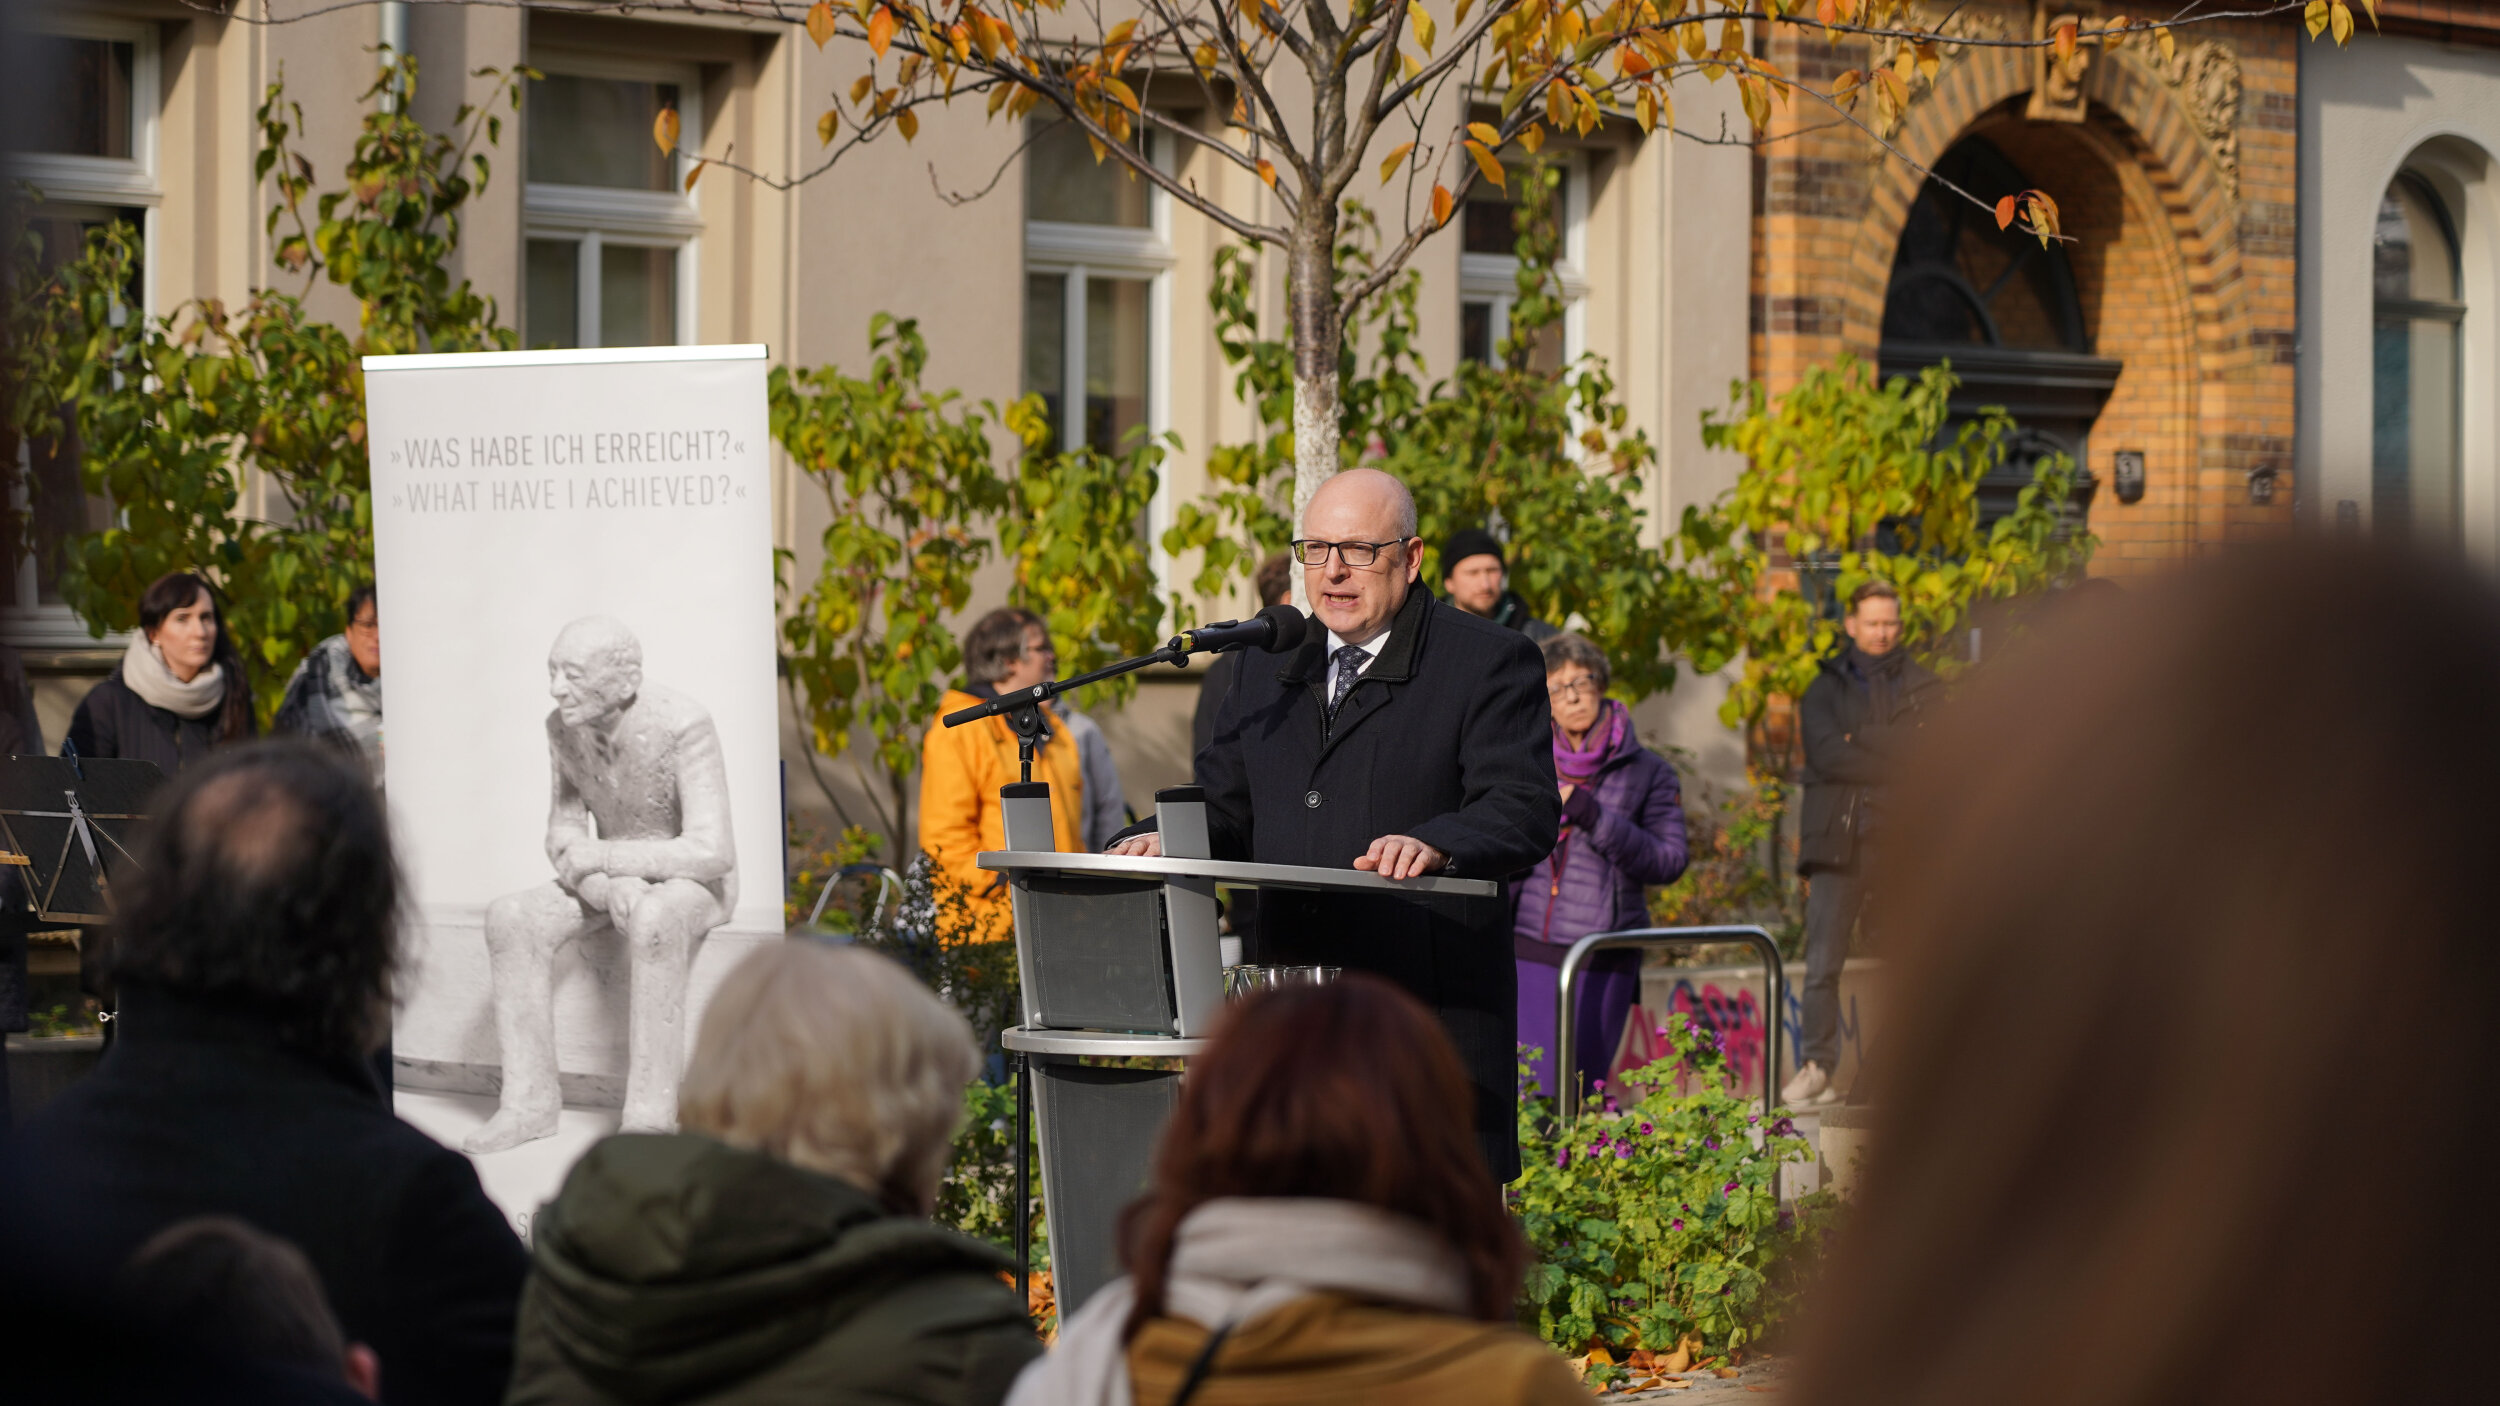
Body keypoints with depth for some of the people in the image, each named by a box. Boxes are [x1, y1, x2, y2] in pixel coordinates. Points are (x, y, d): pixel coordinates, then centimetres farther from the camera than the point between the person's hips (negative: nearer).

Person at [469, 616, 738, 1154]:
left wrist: (600, 856, -25)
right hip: (614, 884, 6)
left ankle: (651, 1114, -33)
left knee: (652, 925, -40)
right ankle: (530, 1102, -16)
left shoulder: (683, 727, -28)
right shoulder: (564, 727, -8)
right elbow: (564, 838, -1)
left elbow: (712, 853, -32)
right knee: (511, 919, -21)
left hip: (693, 886, -6)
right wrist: (609, 886, -24)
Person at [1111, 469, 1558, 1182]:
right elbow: (1224, 807, 21)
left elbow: (1526, 810, -12)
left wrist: (1437, 843, -32)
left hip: (1433, 1011, -5)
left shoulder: (1490, 662, 0)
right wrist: (1170, 841, -2)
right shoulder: (1268, 671, 19)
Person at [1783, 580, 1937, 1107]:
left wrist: (1859, 742, -6)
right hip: (1839, 839, 0)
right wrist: (1893, 768, -8)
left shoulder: (1922, 688, 16)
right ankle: (1817, 1068, -6)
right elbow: (1826, 753, -4)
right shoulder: (1824, 689, 14)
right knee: (1822, 962, -8)